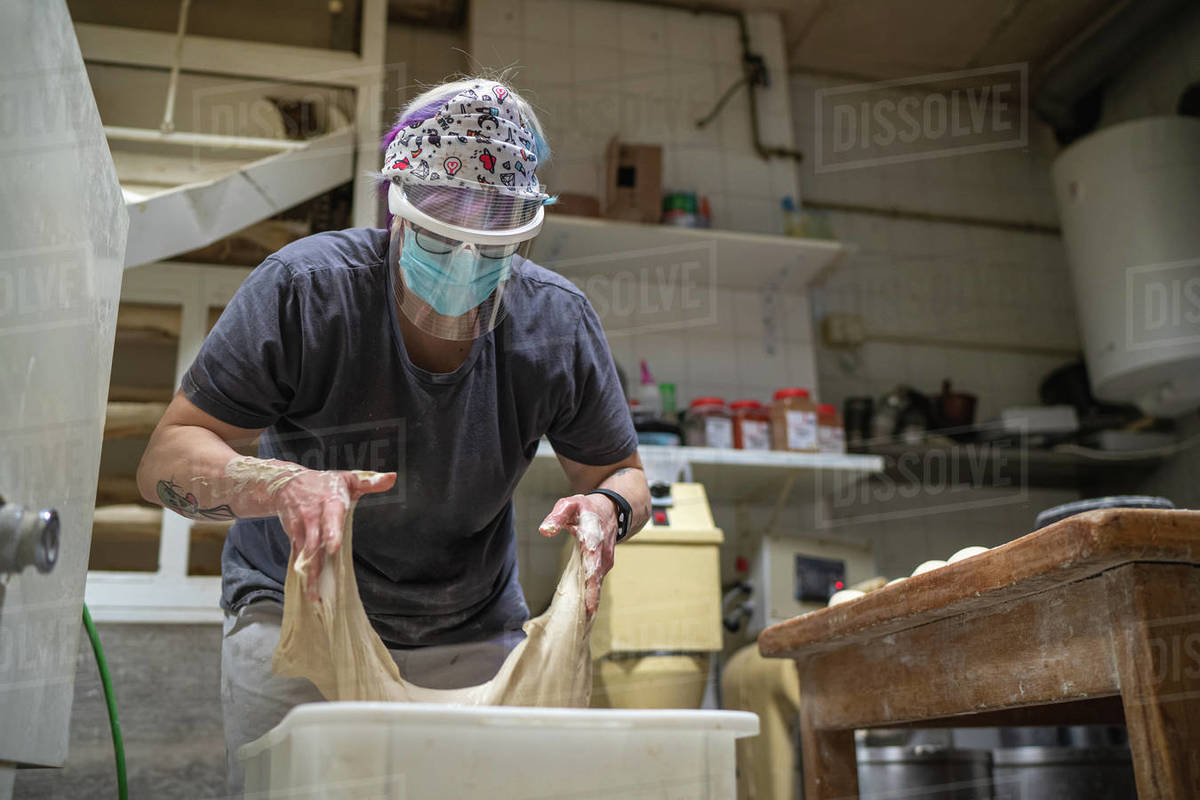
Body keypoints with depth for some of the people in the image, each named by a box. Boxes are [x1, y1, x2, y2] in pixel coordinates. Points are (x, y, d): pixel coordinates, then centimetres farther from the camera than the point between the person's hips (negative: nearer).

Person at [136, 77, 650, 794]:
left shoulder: (558, 322, -13)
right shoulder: (305, 288, -21)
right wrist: (284, 485, -41)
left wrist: (607, 508, -26)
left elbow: (624, 474, 0)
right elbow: (166, 460, -20)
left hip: (477, 636, 3)